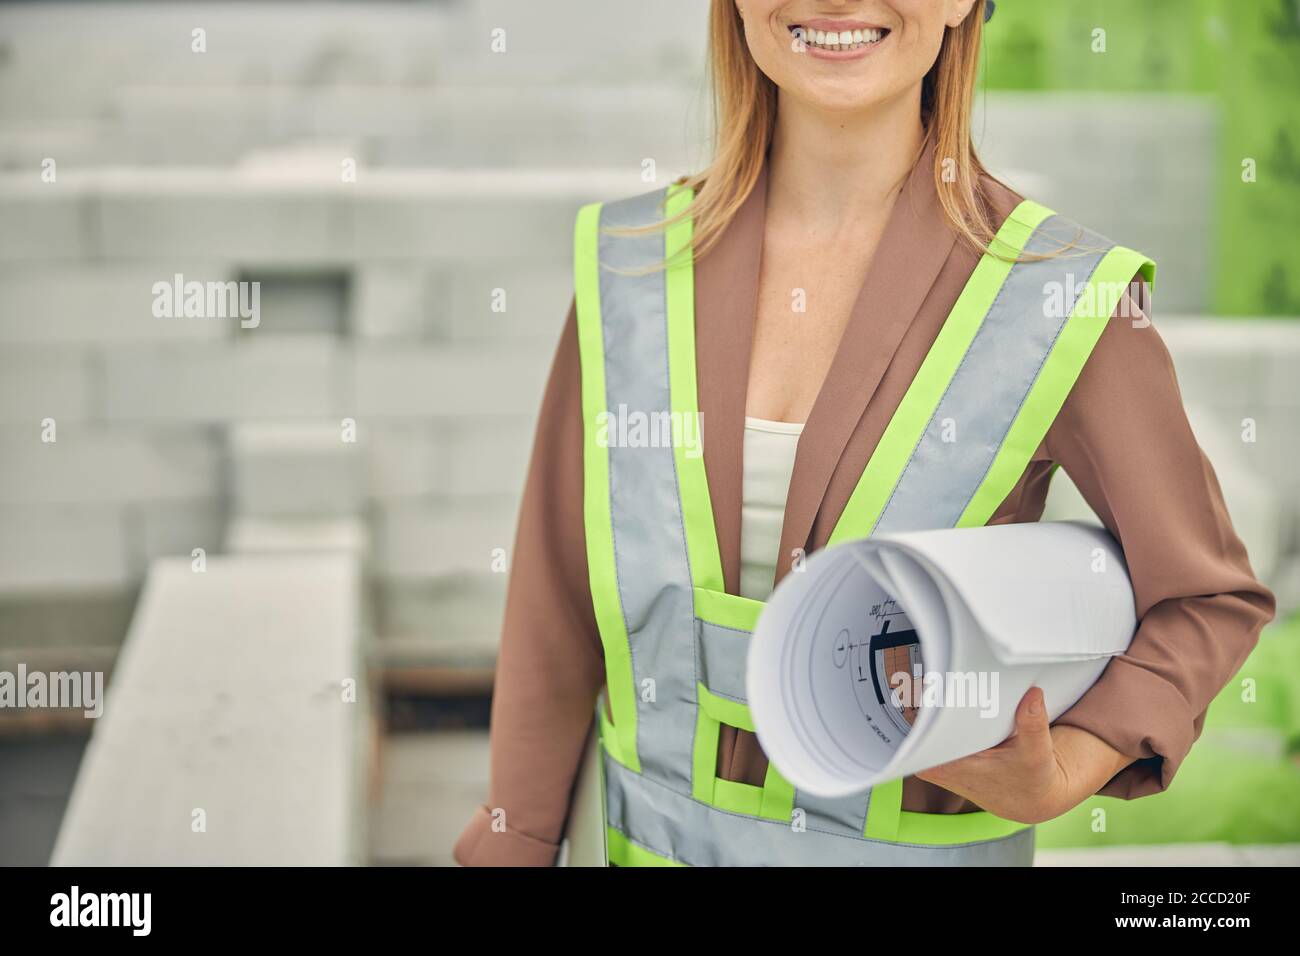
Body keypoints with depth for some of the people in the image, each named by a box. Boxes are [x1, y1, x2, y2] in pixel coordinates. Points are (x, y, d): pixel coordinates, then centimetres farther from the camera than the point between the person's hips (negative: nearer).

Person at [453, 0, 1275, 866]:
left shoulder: (1062, 294, -15)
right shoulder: (627, 264, -6)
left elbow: (1209, 602, -5)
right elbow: (557, 604, 0)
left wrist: (1059, 783, -20)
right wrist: (514, 847, 4)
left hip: (913, 844, -2)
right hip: (653, 833, 3)